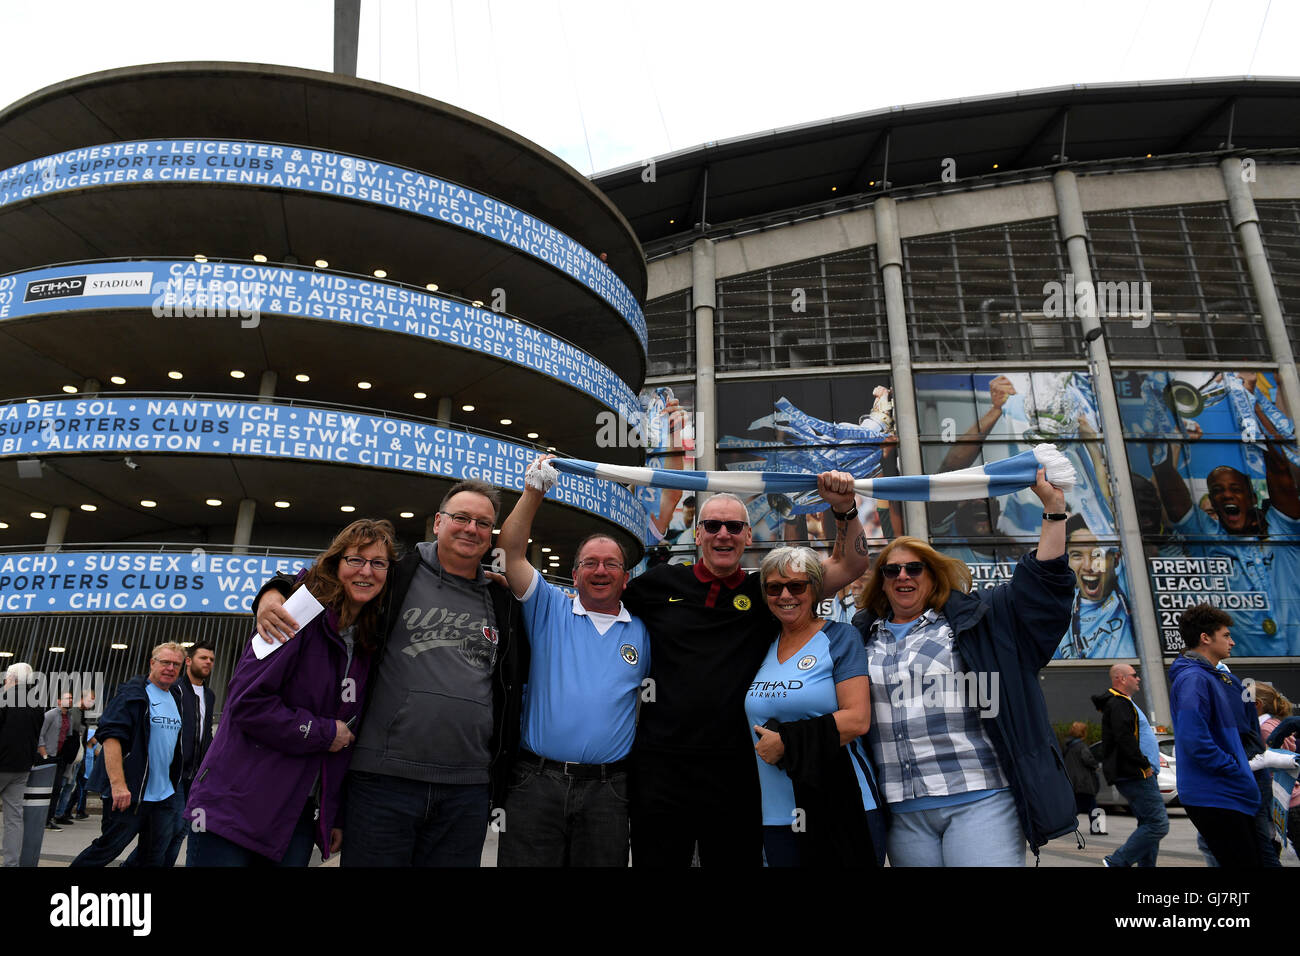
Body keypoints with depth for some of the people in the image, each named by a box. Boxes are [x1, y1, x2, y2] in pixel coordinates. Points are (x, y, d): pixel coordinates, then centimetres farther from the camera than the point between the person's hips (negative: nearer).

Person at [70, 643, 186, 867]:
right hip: (129, 794, -7)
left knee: (154, 857, 11)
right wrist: (118, 784, -27)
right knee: (105, 850, 0)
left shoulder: (176, 698, 13)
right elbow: (110, 736, -19)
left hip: (163, 798, 7)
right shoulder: (133, 694, -10)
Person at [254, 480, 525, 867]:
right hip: (384, 777, -2)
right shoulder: (396, 573, 1)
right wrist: (273, 593, -10)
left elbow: (518, 679, 20)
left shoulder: (504, 603, 10)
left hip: (468, 789, 3)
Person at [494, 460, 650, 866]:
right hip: (536, 782, -1)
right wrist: (534, 490, -13)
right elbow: (511, 551, -5)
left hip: (607, 787, 1)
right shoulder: (549, 611, 4)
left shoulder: (642, 631, 8)